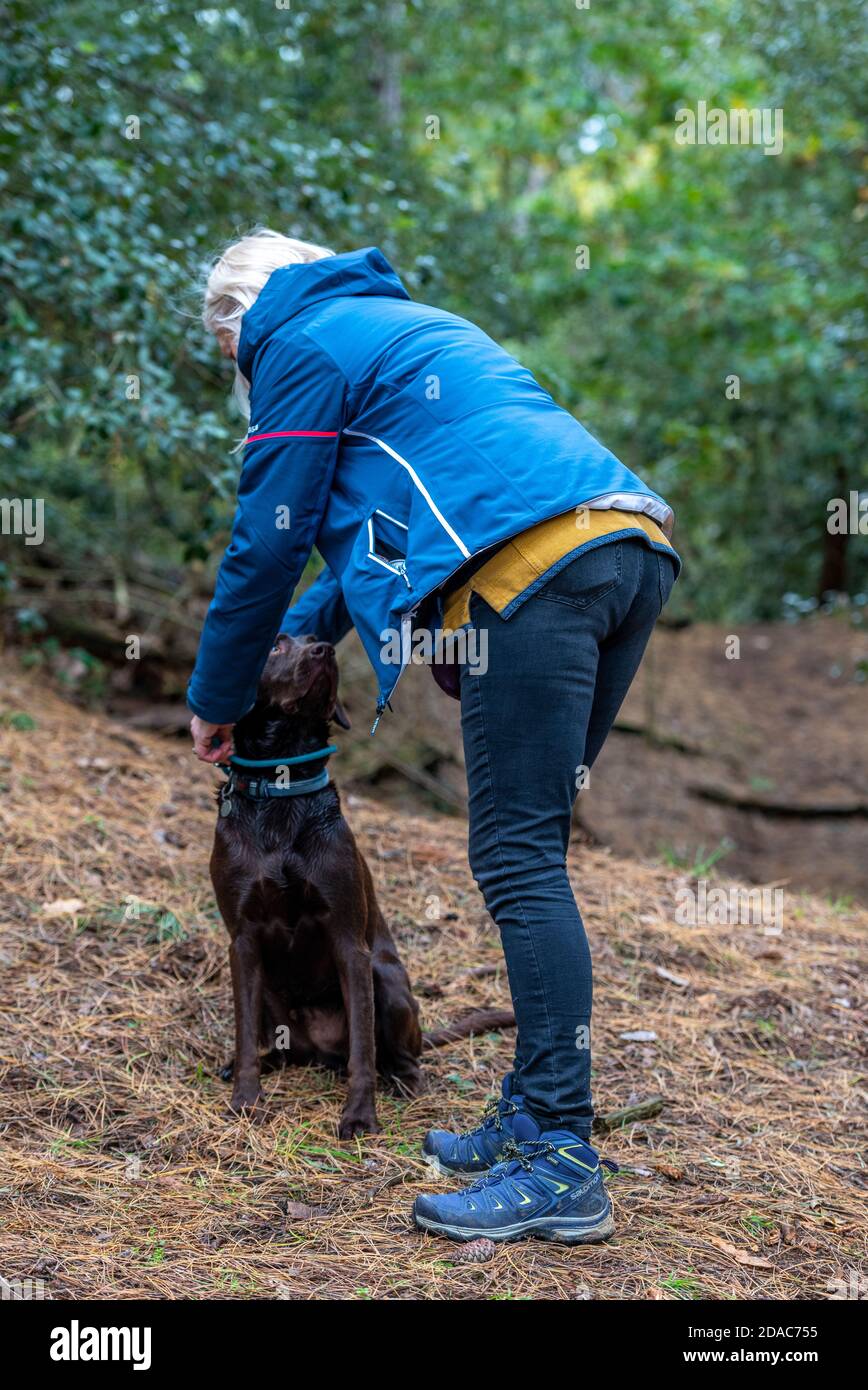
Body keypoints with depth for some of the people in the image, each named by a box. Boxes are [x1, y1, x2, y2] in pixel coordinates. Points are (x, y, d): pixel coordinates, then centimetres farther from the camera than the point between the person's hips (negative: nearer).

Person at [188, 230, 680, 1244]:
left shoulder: (300, 345, 10)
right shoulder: (413, 325, 36)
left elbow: (268, 539, 9)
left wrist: (217, 698, 21)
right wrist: (300, 633, 45)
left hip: (532, 566, -9)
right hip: (632, 546, 9)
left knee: (517, 861, -8)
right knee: (531, 852, 13)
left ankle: (560, 1167, -9)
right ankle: (533, 1114, 17)